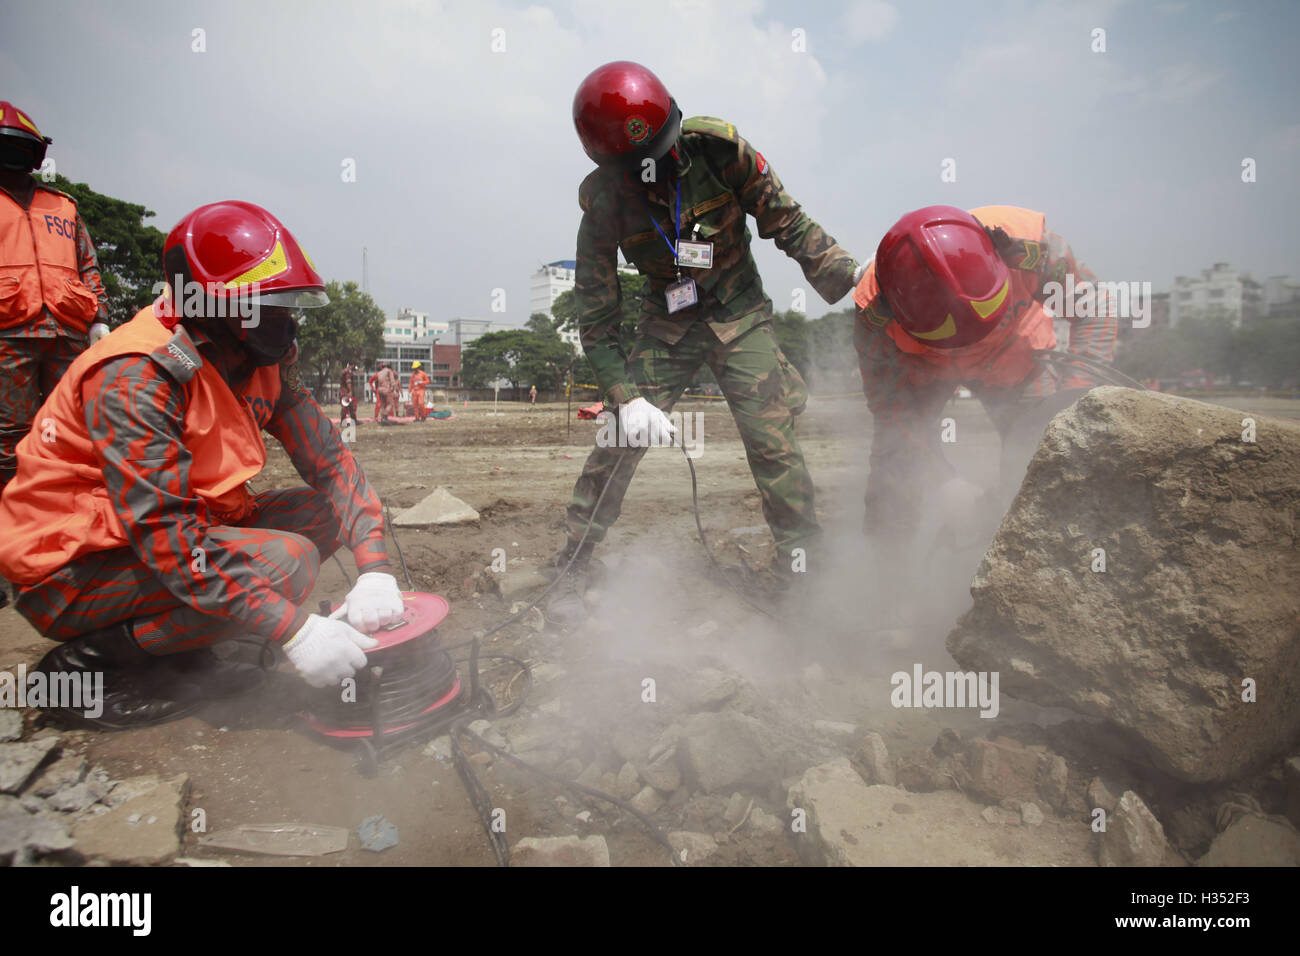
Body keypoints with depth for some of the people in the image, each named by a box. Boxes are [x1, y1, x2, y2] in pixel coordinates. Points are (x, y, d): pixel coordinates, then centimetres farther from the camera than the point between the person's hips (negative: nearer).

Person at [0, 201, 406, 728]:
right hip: (73, 567, -8)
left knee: (326, 508, -4)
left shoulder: (262, 364, -2)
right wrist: (294, 630, -37)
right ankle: (85, 663, -9)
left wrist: (375, 567, -19)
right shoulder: (134, 377, -25)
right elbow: (163, 532, -32)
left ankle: (185, 647, 0)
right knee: (282, 560, -27)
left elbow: (331, 461, -4)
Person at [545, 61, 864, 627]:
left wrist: (848, 274, -20)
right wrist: (626, 397, -23)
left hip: (739, 315, 0)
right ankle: (573, 569, 5)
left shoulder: (718, 149, -17)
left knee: (771, 436, -15)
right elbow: (596, 315, -12)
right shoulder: (603, 200, -14)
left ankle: (800, 561, 3)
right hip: (668, 323, 1)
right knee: (620, 437, -9)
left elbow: (787, 224, -7)